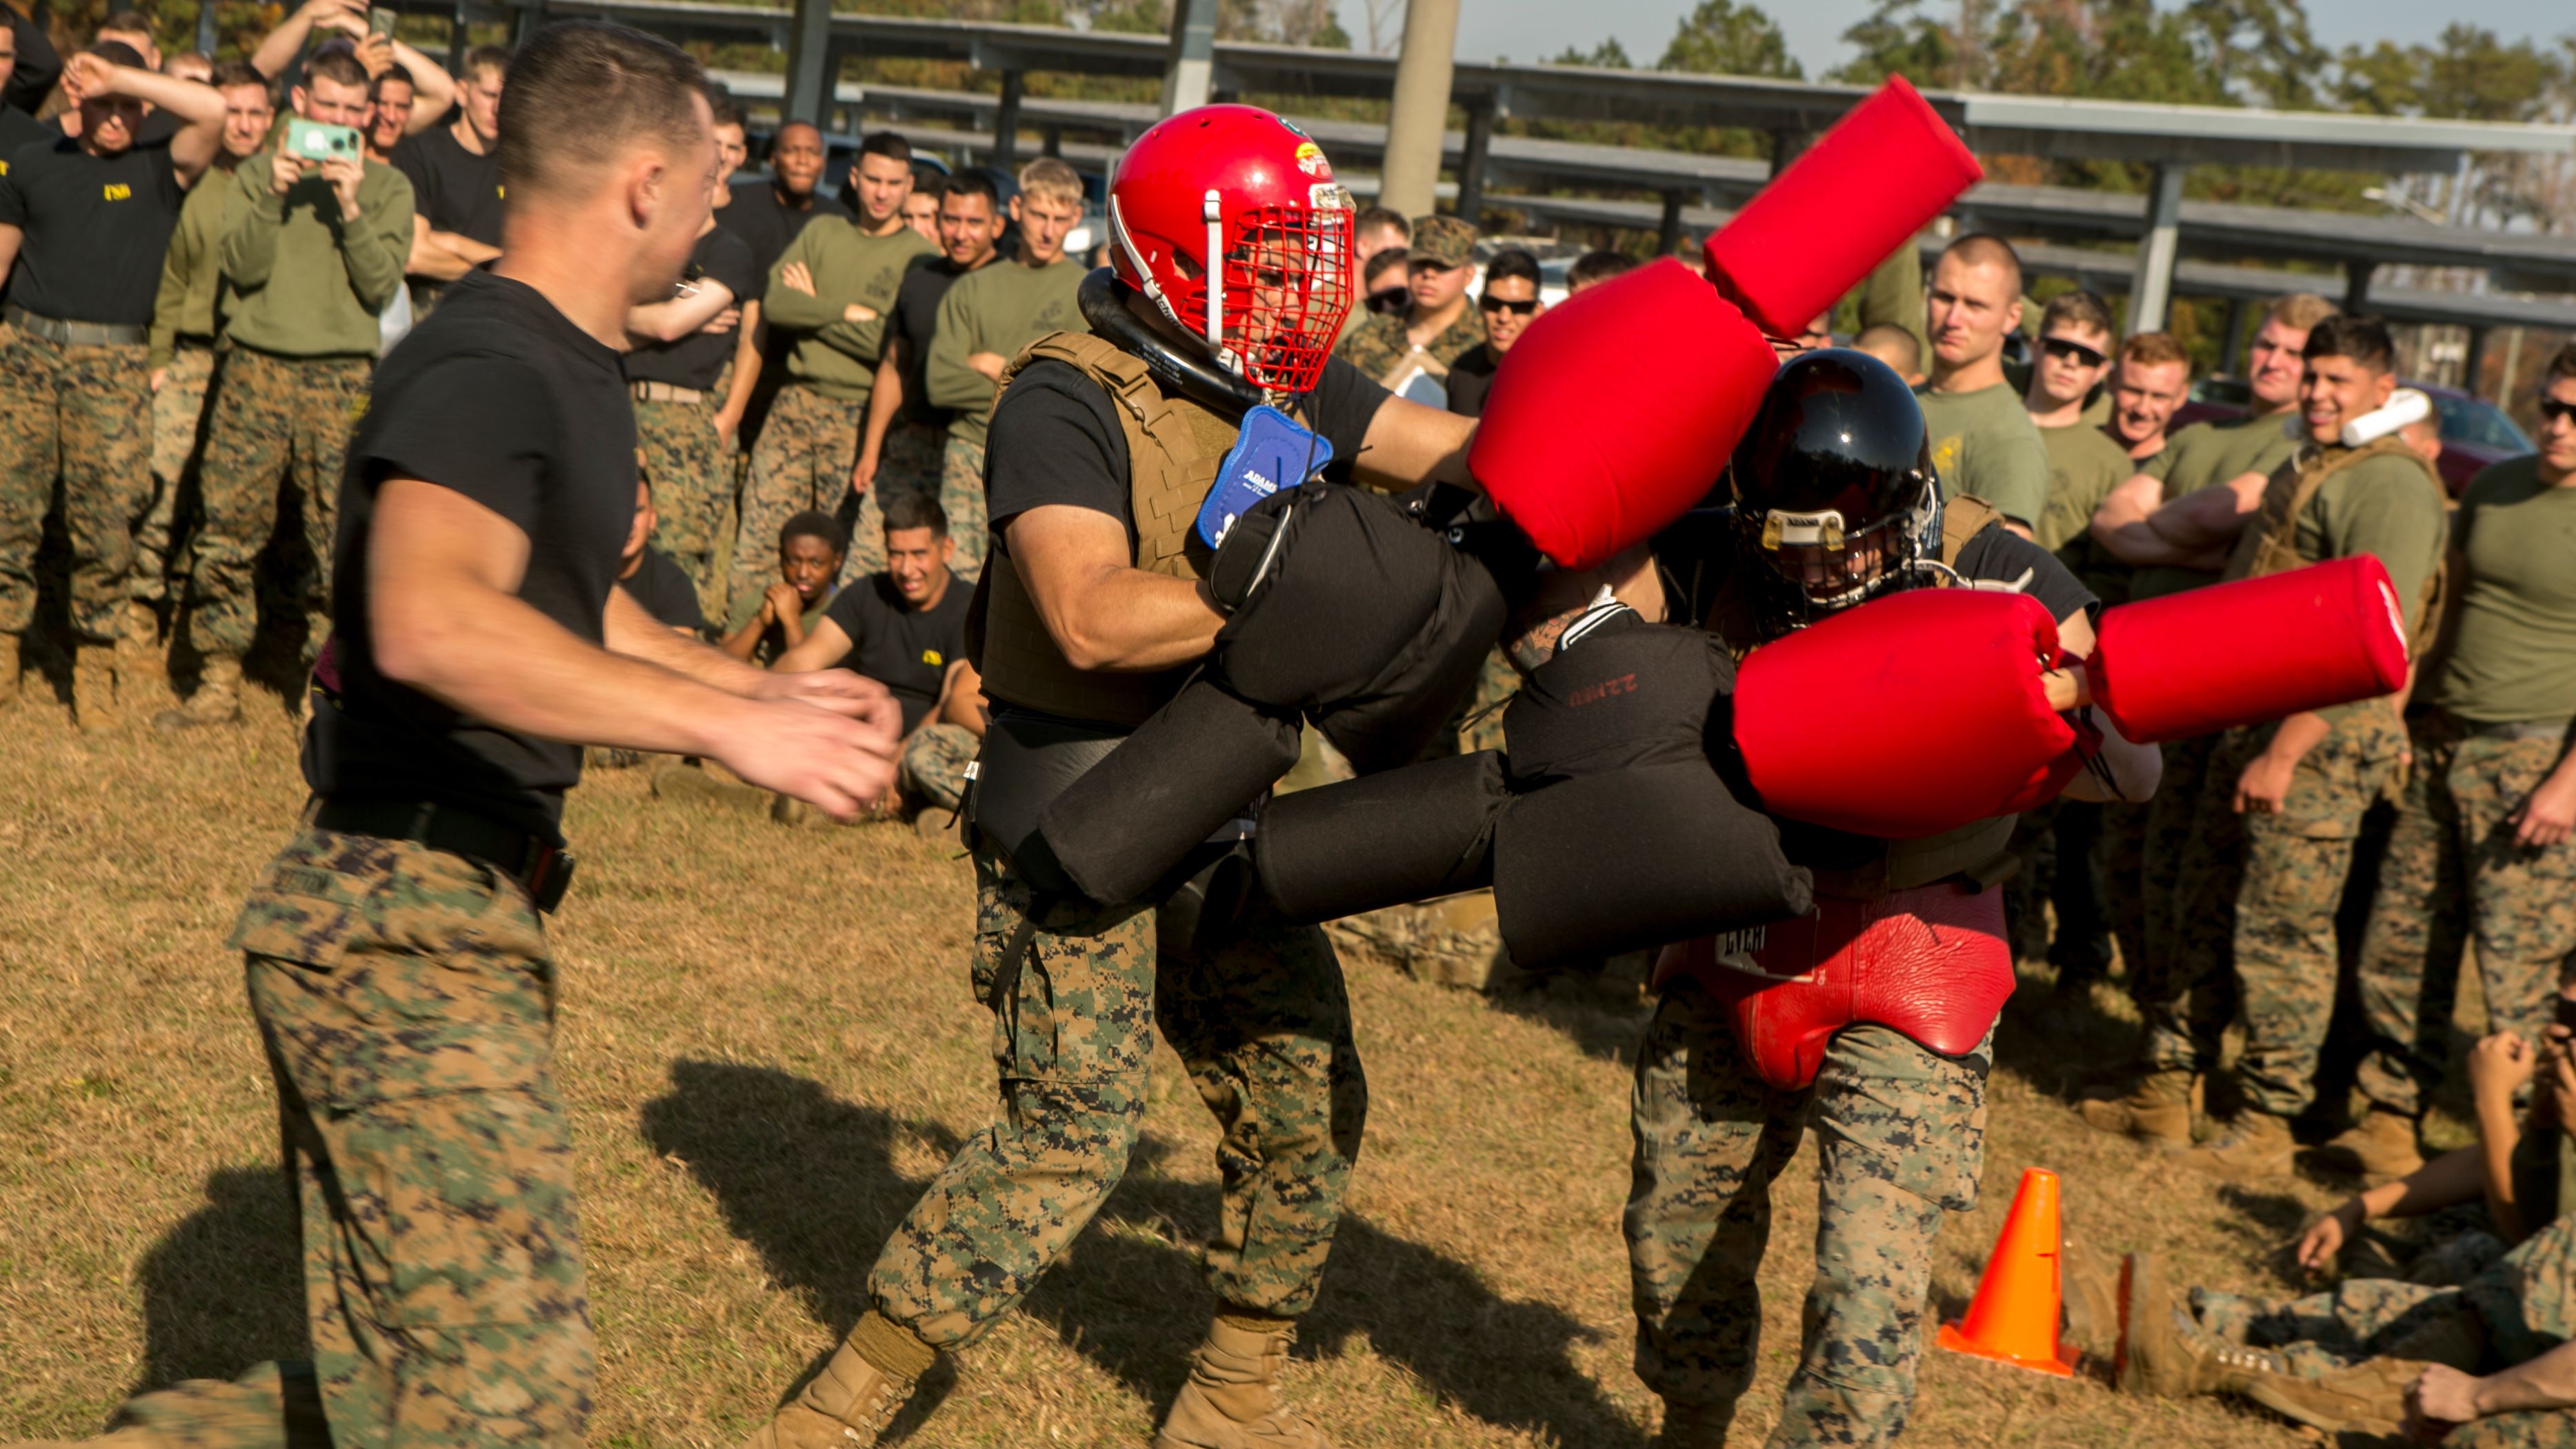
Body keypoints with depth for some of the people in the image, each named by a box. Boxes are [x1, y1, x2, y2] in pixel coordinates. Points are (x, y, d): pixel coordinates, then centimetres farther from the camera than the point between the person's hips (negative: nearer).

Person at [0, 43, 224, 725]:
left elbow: (213, 110, -13)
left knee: (105, 523, -3)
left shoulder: (158, 168, 5)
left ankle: (95, 665, 8)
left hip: (113, 363, -2)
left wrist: (118, 78, -12)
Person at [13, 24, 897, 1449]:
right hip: (407, 923, -10)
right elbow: (428, 621, -36)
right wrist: (724, 724, -34)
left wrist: (763, 687, 19)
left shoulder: (569, 366, 15)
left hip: (452, 914, 10)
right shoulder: (486, 368, -17)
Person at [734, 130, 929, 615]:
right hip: (795, 401, 3)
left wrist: (813, 308, -4)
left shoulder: (918, 255, 0)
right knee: (757, 540, -2)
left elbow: (888, 345, -13)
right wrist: (846, 312, -9)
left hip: (859, 415, -3)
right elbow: (774, 305, 0)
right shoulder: (821, 234, 13)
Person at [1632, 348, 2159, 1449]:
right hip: (1733, 944, 4)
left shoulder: (1994, 579, -16)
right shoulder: (1726, 565, -8)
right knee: (1677, 1232, 19)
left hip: (1902, 960, -4)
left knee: (1869, 1287, -12)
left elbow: (2130, 766, -15)